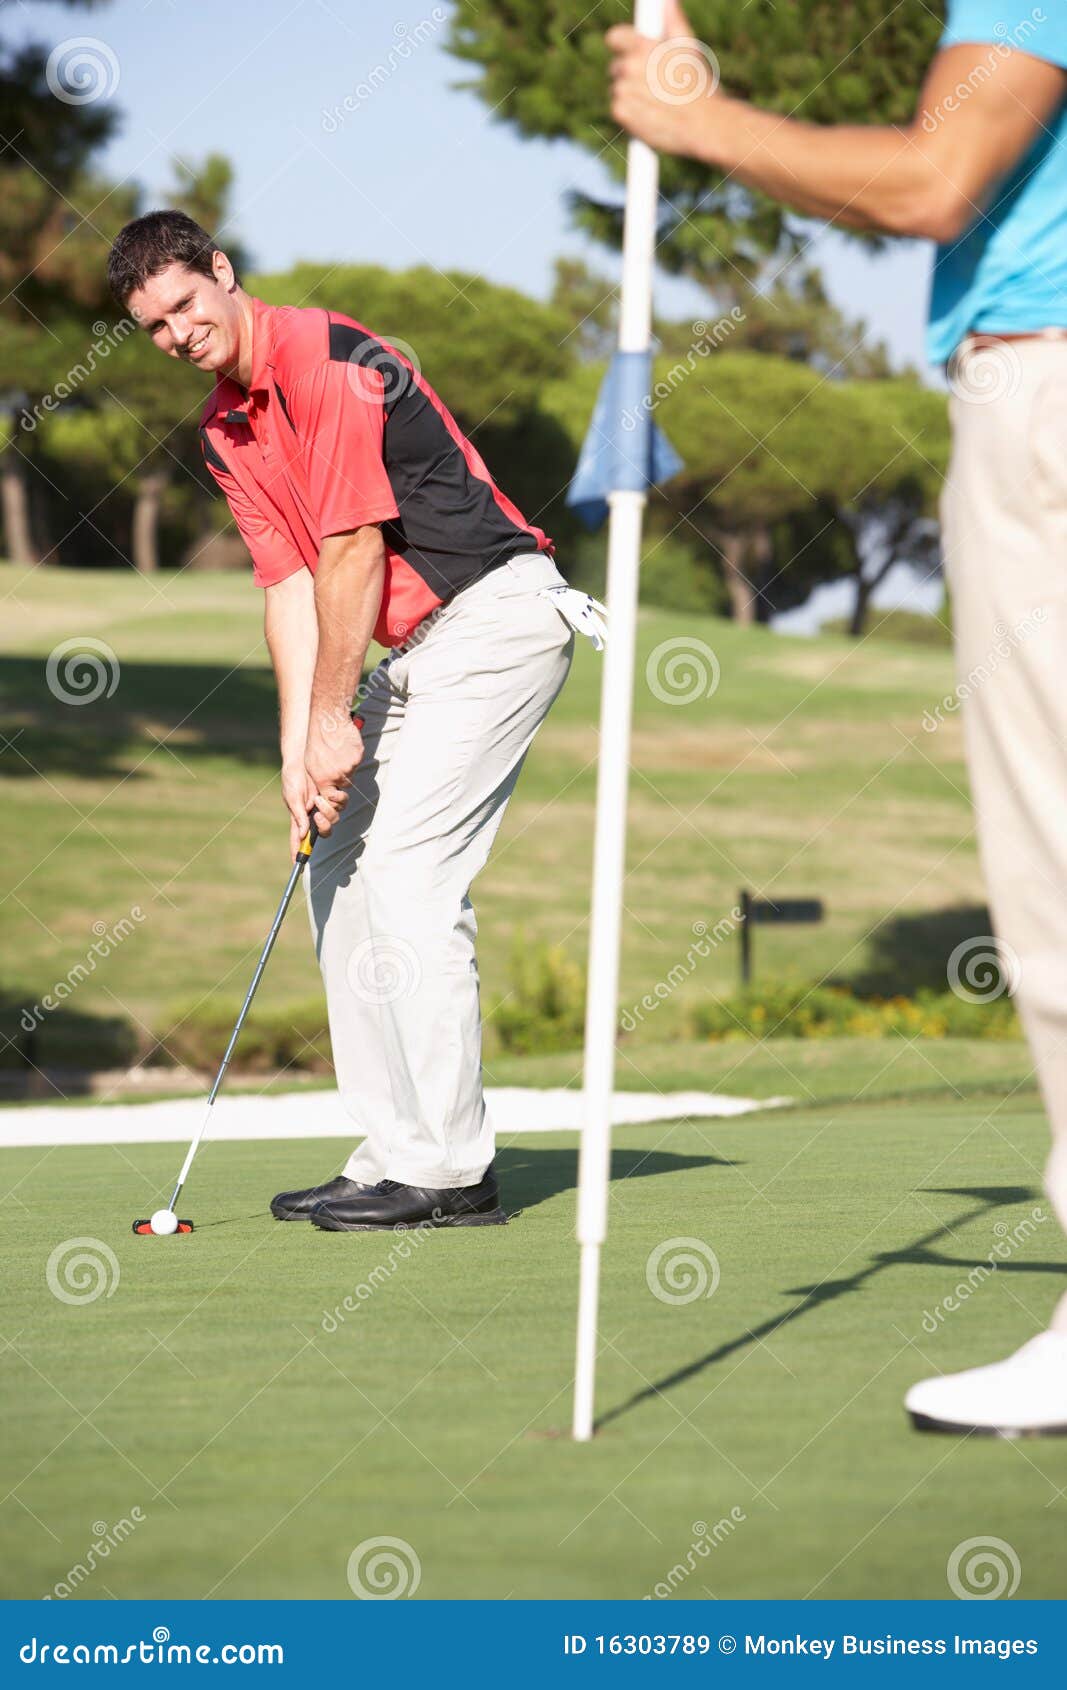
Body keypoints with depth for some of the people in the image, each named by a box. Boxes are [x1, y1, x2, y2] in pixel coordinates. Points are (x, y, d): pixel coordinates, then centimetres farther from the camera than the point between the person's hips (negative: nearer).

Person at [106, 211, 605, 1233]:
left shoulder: (324, 360, -15)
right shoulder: (224, 432, 13)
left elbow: (355, 552, -16)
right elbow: (291, 585, 8)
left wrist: (333, 721, -12)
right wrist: (299, 746, -4)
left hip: (496, 612, -10)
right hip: (420, 644, 10)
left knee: (406, 871, -16)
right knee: (336, 867, 8)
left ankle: (447, 1169, -15)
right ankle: (393, 1151, 9)